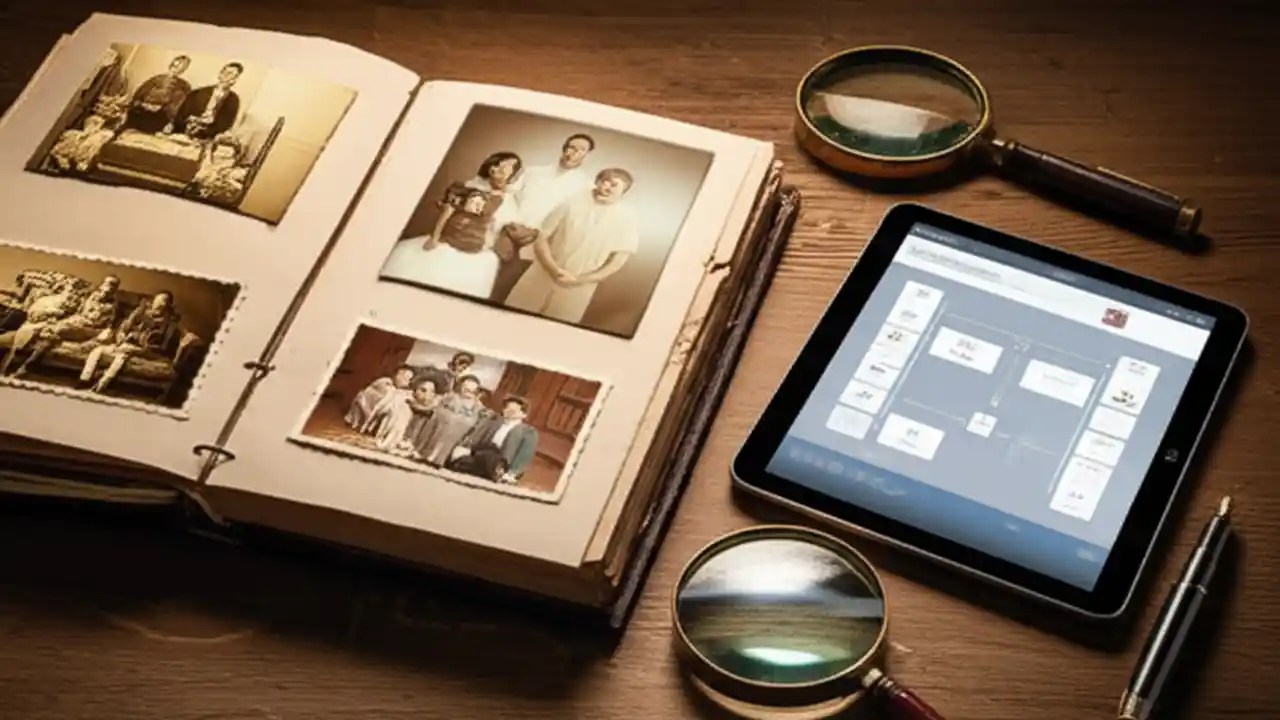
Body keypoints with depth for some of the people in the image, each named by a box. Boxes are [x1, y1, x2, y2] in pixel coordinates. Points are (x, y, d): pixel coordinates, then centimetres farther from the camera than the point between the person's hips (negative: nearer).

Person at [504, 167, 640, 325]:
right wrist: (553, 269, -20)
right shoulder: (573, 204, -4)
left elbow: (617, 261, -4)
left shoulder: (625, 219, -5)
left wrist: (579, 280, -15)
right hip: (540, 279, 1)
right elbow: (541, 238, -2)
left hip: (577, 290, -1)